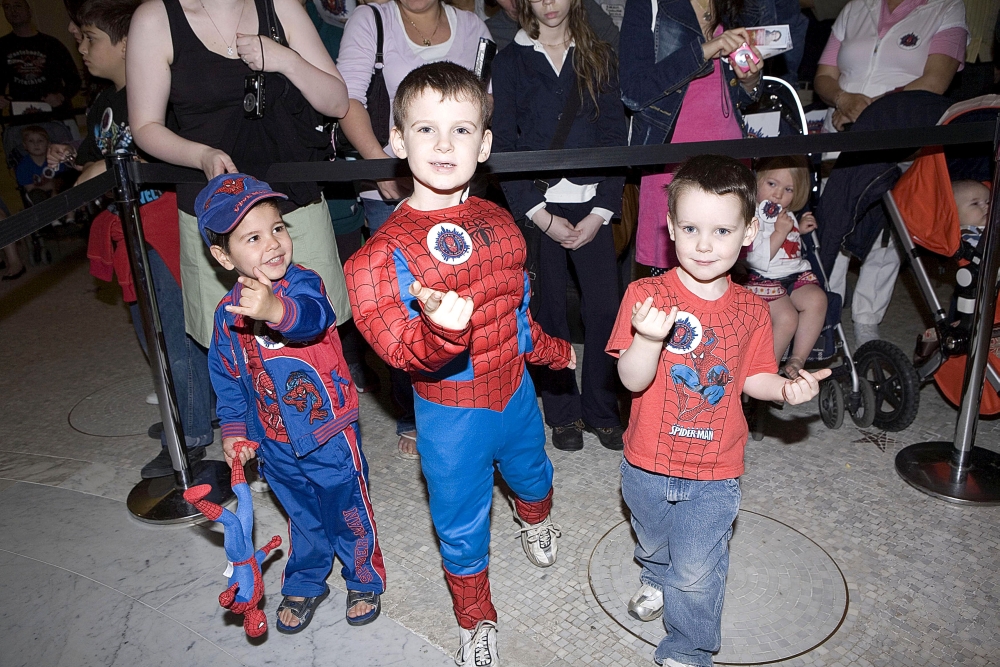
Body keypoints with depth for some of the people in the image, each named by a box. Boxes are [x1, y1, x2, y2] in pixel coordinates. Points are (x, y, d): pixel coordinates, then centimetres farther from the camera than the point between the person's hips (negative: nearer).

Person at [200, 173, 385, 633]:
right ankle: (304, 584, 48)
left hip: (329, 434, -4)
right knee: (302, 517, 24)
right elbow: (227, 378, 9)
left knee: (349, 512, 15)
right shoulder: (227, 314, -4)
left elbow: (312, 316, -44)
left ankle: (364, 580, 40)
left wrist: (276, 310, -64)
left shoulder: (302, 283, -19)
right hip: (275, 445, 4)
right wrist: (233, 430, 6)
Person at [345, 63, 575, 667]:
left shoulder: (498, 222, -3)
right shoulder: (388, 248, -21)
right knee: (462, 526, 13)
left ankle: (536, 521, 69)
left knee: (531, 473, 31)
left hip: (514, 390, 5)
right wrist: (442, 330, -51)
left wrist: (550, 350, 25)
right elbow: (398, 346, -30)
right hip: (450, 411, -5)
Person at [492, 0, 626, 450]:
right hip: (538, 206, -1)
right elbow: (503, 146, -1)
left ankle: (602, 411, 15)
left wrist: (601, 211, -6)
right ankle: (563, 413, 17)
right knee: (548, 311, 2)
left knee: (605, 307, -2)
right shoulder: (509, 62, 6)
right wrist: (542, 216, -8)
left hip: (592, 205, 2)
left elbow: (614, 136, 5)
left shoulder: (599, 58, 11)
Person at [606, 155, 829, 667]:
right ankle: (657, 579, 62)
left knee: (697, 573, 8)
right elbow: (633, 380, -22)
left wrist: (785, 389, -15)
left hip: (714, 474, 0)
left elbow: (751, 378, 6)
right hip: (647, 464, 0)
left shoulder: (750, 311, -8)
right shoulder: (646, 295, -18)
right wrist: (649, 338, -41)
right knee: (654, 543, 28)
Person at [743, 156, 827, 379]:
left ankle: (797, 359, -11)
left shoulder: (787, 215, 16)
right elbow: (759, 259, -21)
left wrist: (800, 229, 19)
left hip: (796, 274, 8)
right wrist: (780, 231, -19)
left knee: (817, 299, -21)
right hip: (763, 280, -8)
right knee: (787, 317, -27)